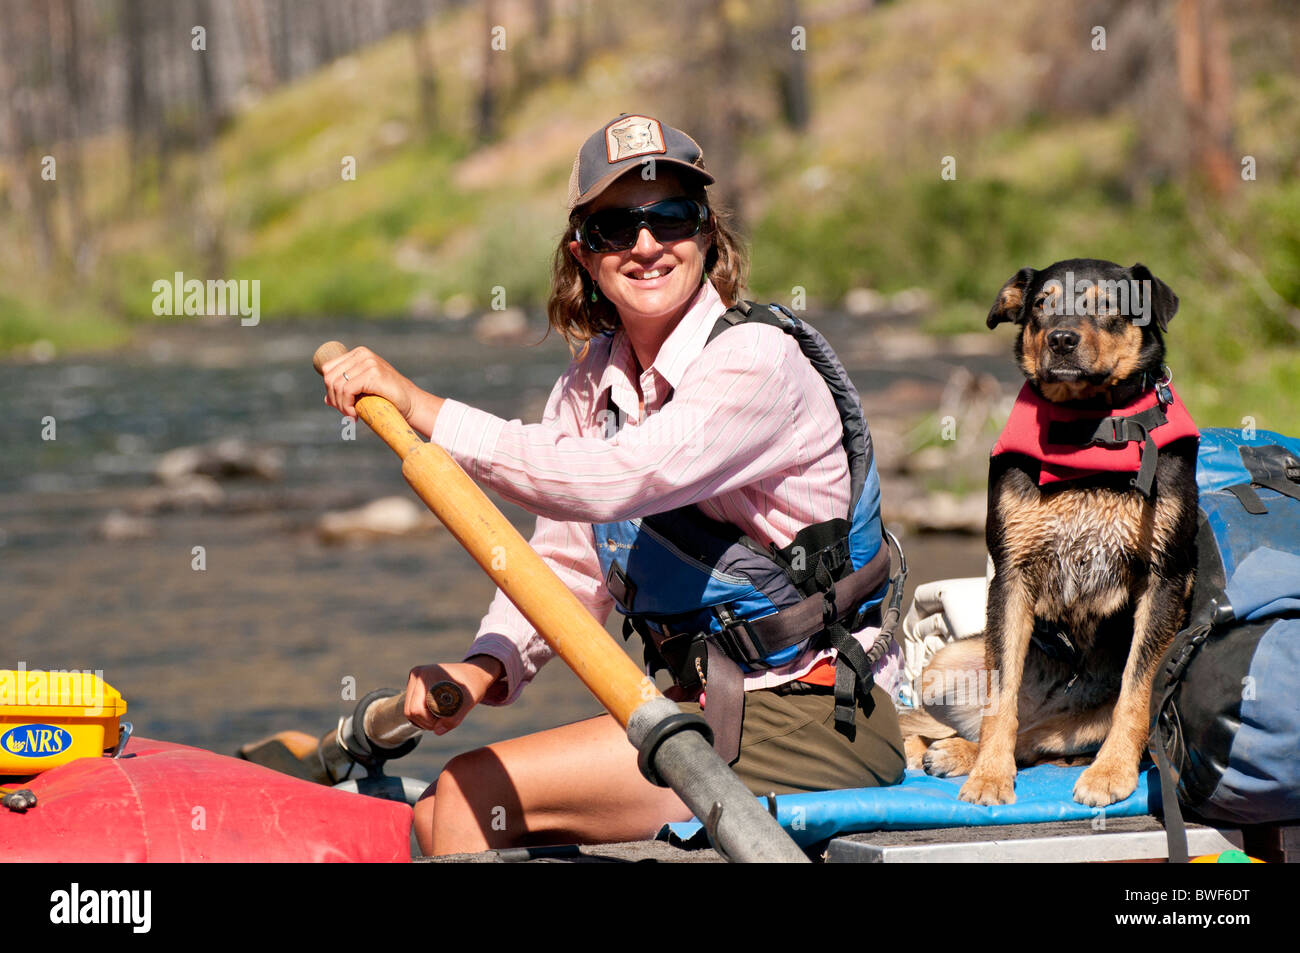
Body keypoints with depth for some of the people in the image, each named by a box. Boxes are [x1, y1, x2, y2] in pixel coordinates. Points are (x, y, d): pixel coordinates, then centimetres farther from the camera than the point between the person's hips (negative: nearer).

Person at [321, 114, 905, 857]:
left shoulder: (756, 360, -16)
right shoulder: (589, 388, 10)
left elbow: (615, 480, -31)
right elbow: (566, 569, 10)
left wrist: (422, 408, -27)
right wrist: (484, 668, -11)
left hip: (813, 726, -8)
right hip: (708, 710, 8)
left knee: (471, 795, -13)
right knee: (436, 818, 1)